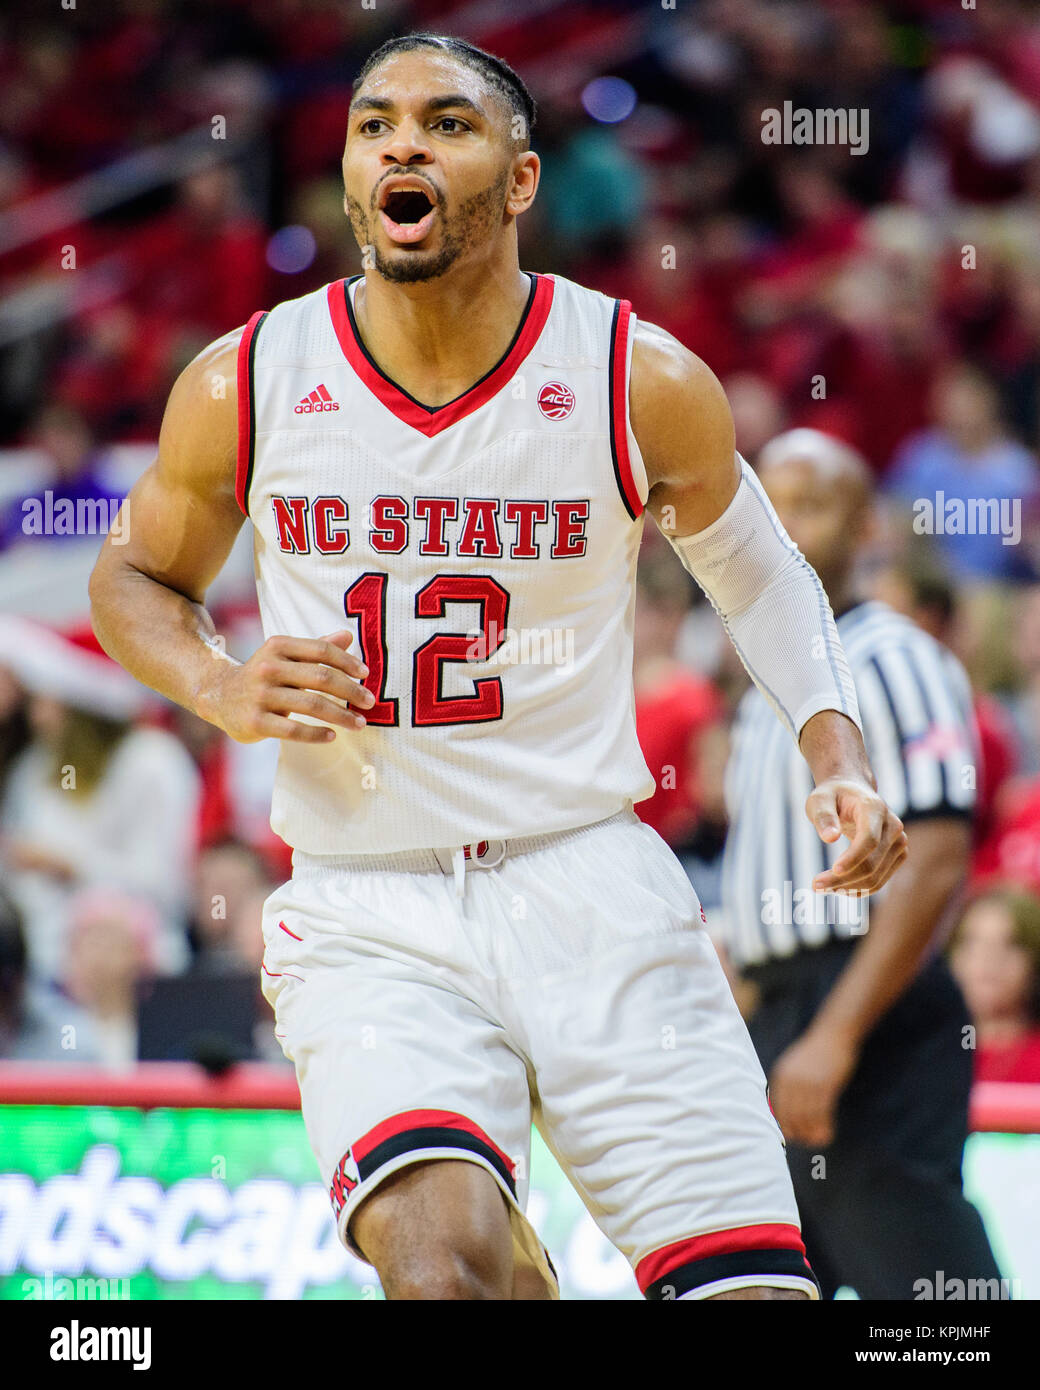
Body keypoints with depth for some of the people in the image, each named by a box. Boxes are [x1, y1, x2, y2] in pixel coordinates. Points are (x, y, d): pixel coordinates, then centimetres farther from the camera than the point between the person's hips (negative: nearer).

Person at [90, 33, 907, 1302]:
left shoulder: (643, 384, -2)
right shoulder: (242, 388, -1)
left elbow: (754, 570, 16)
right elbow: (137, 577, 16)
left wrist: (837, 761, 1)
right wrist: (219, 690, -4)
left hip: (590, 878, 1)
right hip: (364, 912, -1)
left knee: (750, 1288, -9)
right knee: (444, 1267, -26)